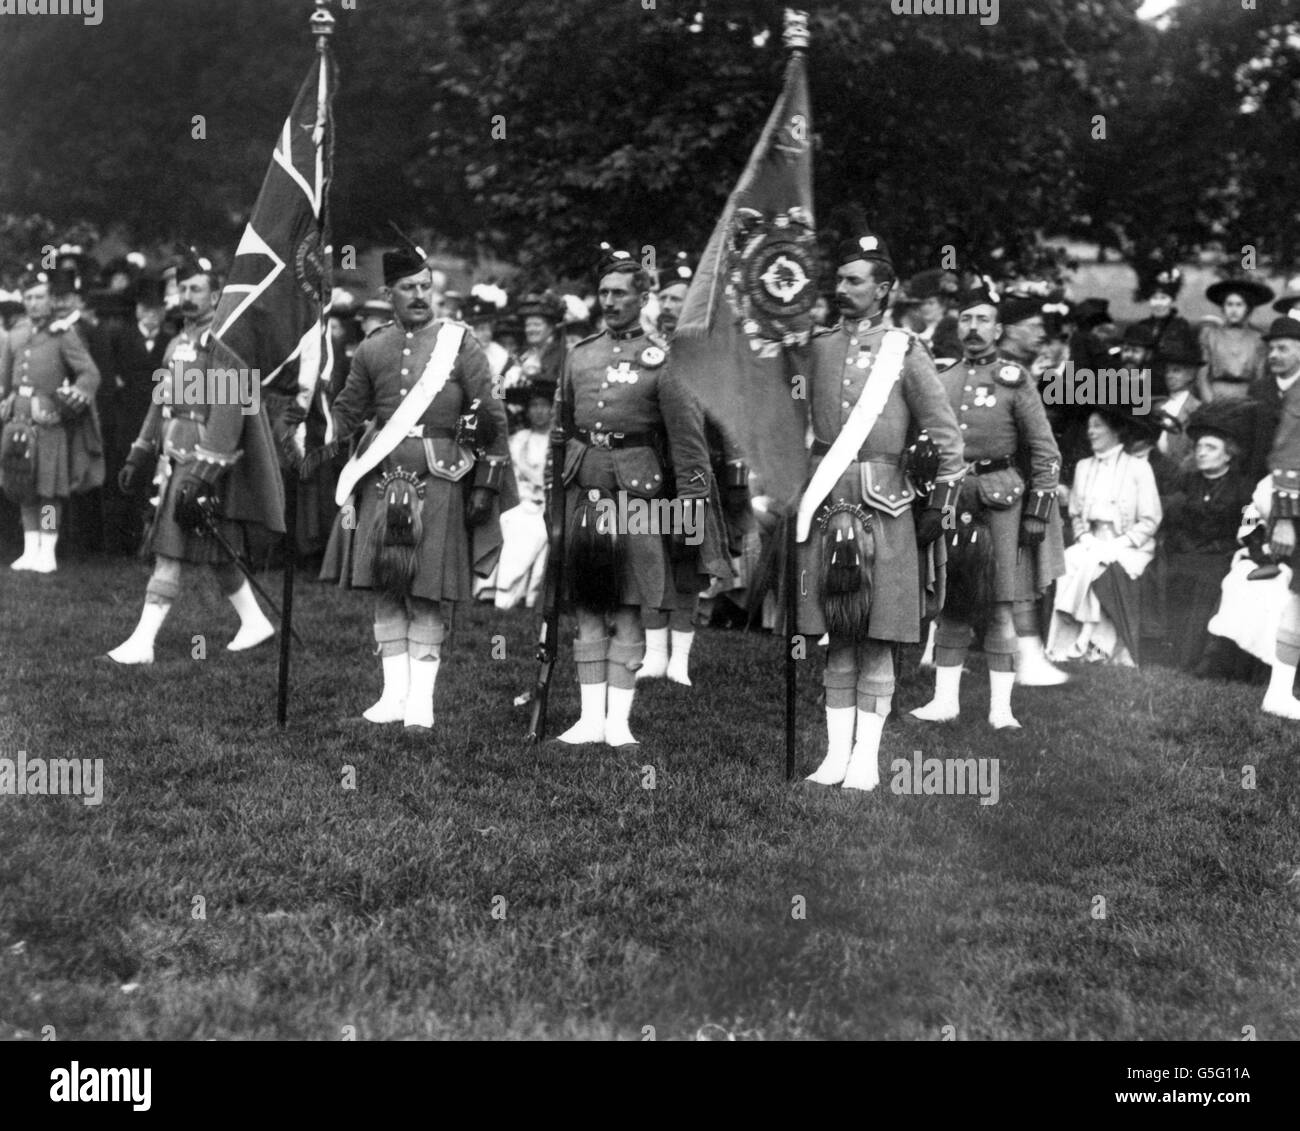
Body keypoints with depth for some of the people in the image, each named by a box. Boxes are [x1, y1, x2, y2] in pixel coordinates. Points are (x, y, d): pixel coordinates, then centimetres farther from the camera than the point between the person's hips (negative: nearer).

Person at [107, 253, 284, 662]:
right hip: (178, 460, 9)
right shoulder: (178, 344, 15)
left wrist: (203, 475, -24)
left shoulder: (225, 344, -14)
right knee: (216, 553, 15)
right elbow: (162, 403, 21)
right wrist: (139, 457, 15)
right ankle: (255, 622, 27)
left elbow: (228, 414, -20)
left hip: (206, 462, -9)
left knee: (169, 552, -9)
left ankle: (143, 643, -7)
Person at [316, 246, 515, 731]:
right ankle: (394, 693, 14)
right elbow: (348, 410, 20)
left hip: (439, 480, -3)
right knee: (386, 590, 5)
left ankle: (421, 698, 5)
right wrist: (313, 452, 8)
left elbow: (491, 418, 0)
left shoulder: (459, 343, 0)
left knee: (427, 595, -1)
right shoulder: (372, 348, 9)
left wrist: (485, 483, -4)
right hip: (381, 479, 3)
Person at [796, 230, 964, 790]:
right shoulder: (818, 347, 10)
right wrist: (797, 501, 12)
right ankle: (836, 754, 13)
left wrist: (937, 508, -1)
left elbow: (947, 437, 1)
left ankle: (867, 759, 6)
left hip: (884, 512, -3)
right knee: (835, 640, 7)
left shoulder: (905, 351, 0)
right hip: (824, 507, 3)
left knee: (876, 641, 1)